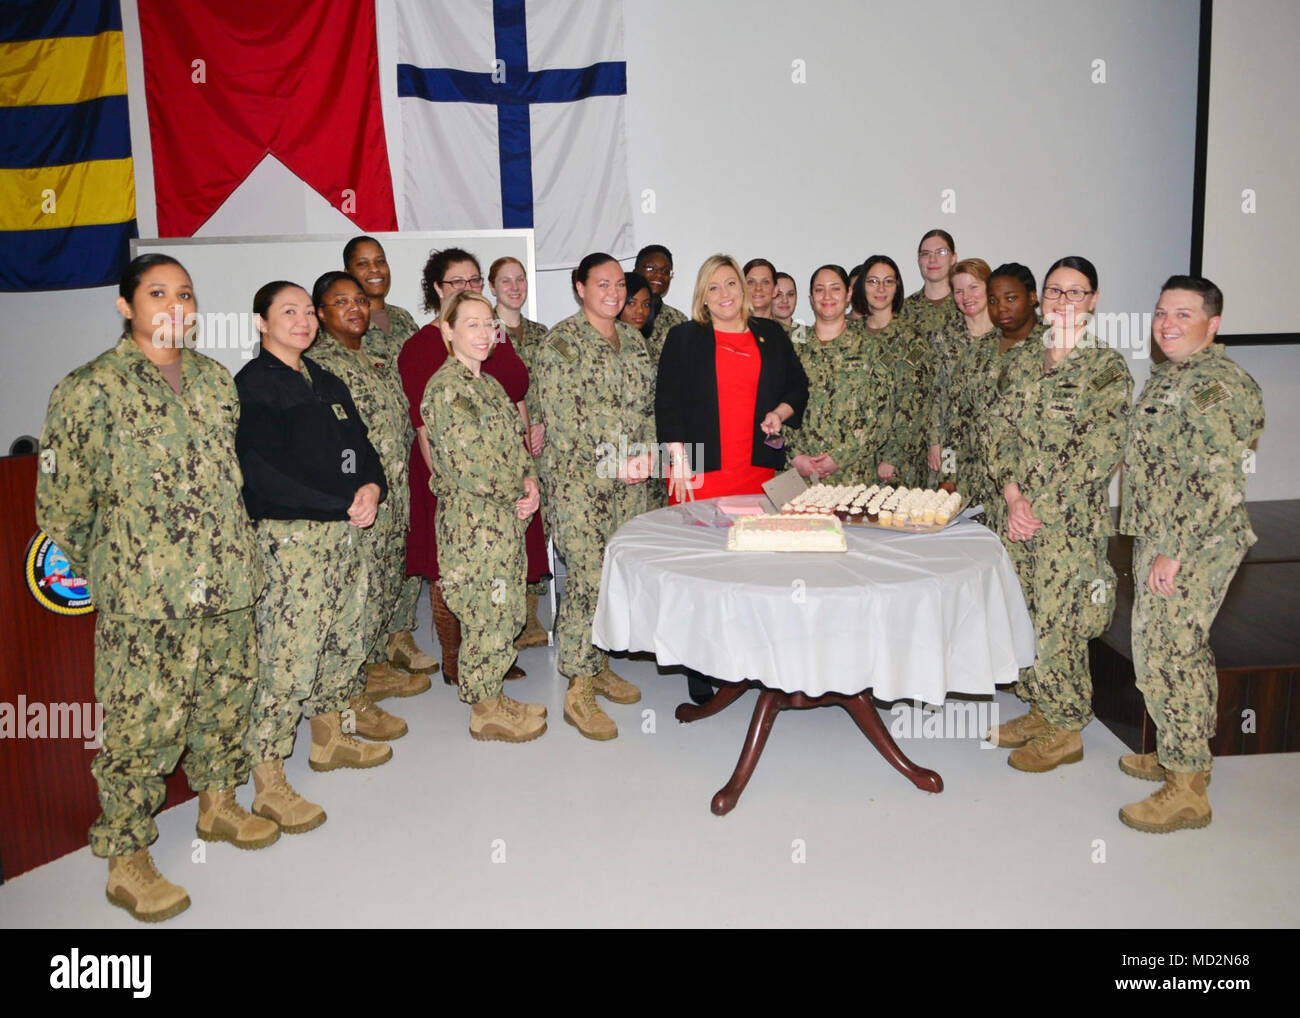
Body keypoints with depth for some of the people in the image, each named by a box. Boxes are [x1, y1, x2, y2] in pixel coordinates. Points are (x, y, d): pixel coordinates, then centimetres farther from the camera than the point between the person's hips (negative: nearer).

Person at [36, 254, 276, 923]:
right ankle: (126, 861, 14)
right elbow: (62, 497, -3)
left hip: (227, 581, 6)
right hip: (143, 595, -6)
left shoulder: (214, 378, 11)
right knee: (142, 725, 0)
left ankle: (218, 803, 38)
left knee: (226, 700, 17)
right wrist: (86, 567, 5)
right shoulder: (91, 389, -7)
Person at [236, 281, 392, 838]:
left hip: (343, 530, 8)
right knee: (289, 657, -8)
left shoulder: (326, 383, 17)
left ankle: (330, 738, 33)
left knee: (344, 641, 15)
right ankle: (268, 782, 2)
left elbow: (361, 445, 15)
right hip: (289, 535, -8)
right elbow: (264, 472, -16)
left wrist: (372, 486, -8)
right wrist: (343, 503, -16)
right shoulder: (251, 385, -6)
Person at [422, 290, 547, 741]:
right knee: (487, 613, 0)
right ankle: (484, 711, 16)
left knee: (507, 611, 15)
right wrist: (517, 498, -11)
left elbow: (516, 443, 18)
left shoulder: (490, 384, 15)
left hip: (507, 518, 9)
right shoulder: (445, 388, -15)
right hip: (473, 521, -9)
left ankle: (492, 697, 30)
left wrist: (530, 482, -1)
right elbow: (468, 462, -21)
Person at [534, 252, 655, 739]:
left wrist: (645, 454, 0)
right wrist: (611, 462, -16)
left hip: (629, 479, 7)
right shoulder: (561, 341, -6)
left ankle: (597, 665, 25)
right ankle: (579, 690, -2)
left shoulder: (632, 339, 16)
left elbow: (645, 403, 18)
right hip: (579, 478, -7)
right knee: (587, 576, -10)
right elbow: (562, 416, -12)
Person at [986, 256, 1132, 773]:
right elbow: (1003, 429, 2)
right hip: (1019, 511, 6)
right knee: (1025, 611, 14)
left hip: (1073, 515, -6)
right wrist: (1014, 497, -9)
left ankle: (1066, 731, 18)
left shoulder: (1108, 365, -8)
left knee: (1058, 617, 1)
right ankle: (1040, 710, 32)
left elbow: (1100, 449, -17)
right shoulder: (1022, 357, 8)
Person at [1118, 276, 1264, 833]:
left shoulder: (1213, 384, -19)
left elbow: (1215, 481, -25)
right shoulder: (1168, 374, 13)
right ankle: (1183, 755, 33)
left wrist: (1172, 552, -23)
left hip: (1190, 546, -10)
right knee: (1182, 650, 18)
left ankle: (1186, 790, 7)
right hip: (1161, 538, 10)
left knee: (1165, 657, -5)